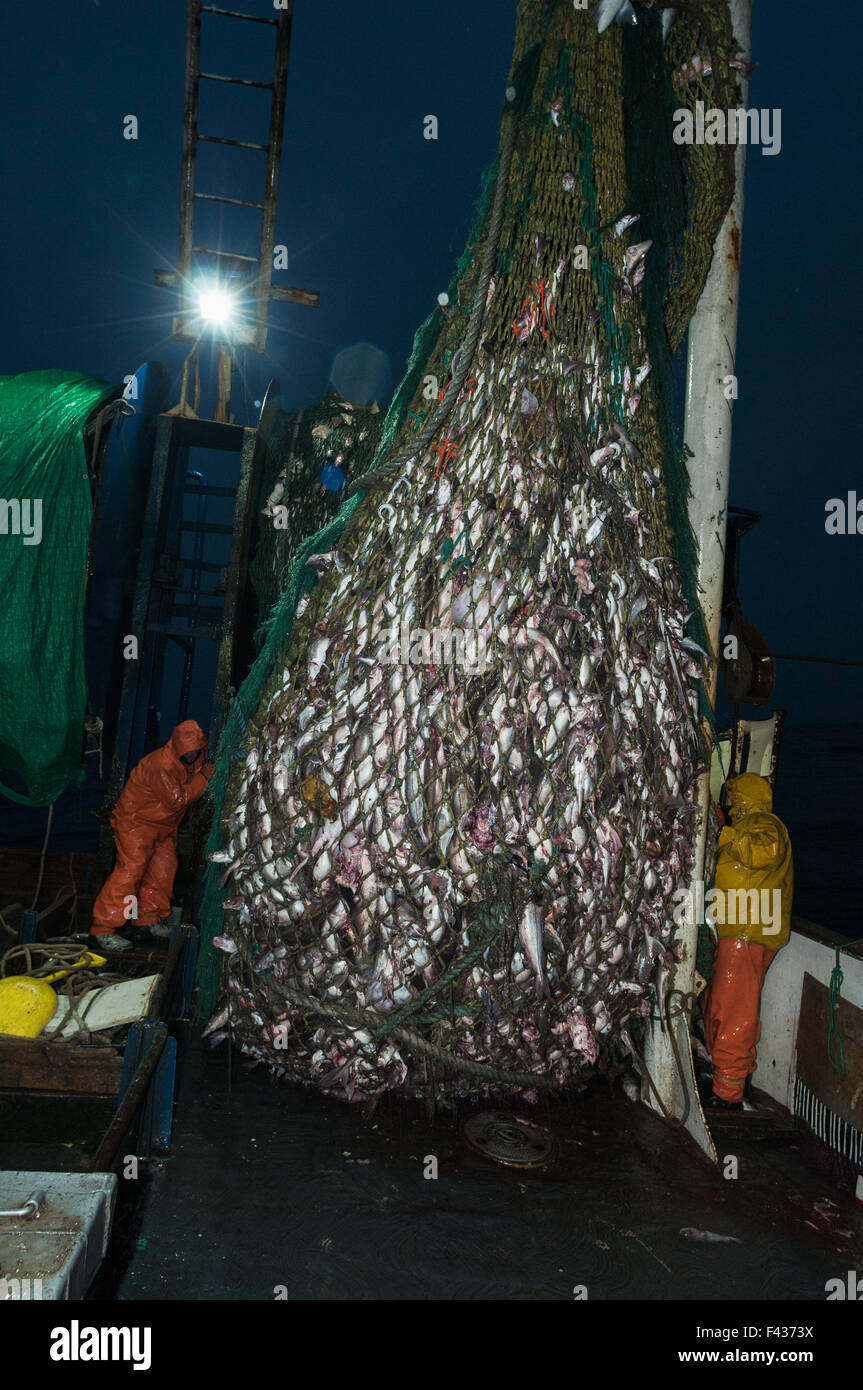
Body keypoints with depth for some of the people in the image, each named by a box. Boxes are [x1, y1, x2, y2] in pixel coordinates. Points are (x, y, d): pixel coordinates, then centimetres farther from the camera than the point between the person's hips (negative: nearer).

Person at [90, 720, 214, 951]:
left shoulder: (192, 762, -1)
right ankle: (102, 930, -14)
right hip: (136, 821, -9)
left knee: (163, 868, 10)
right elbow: (176, 799, -28)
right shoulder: (161, 765, -30)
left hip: (163, 825, 9)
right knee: (130, 869, -15)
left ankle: (150, 918, 26)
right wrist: (203, 779, -24)